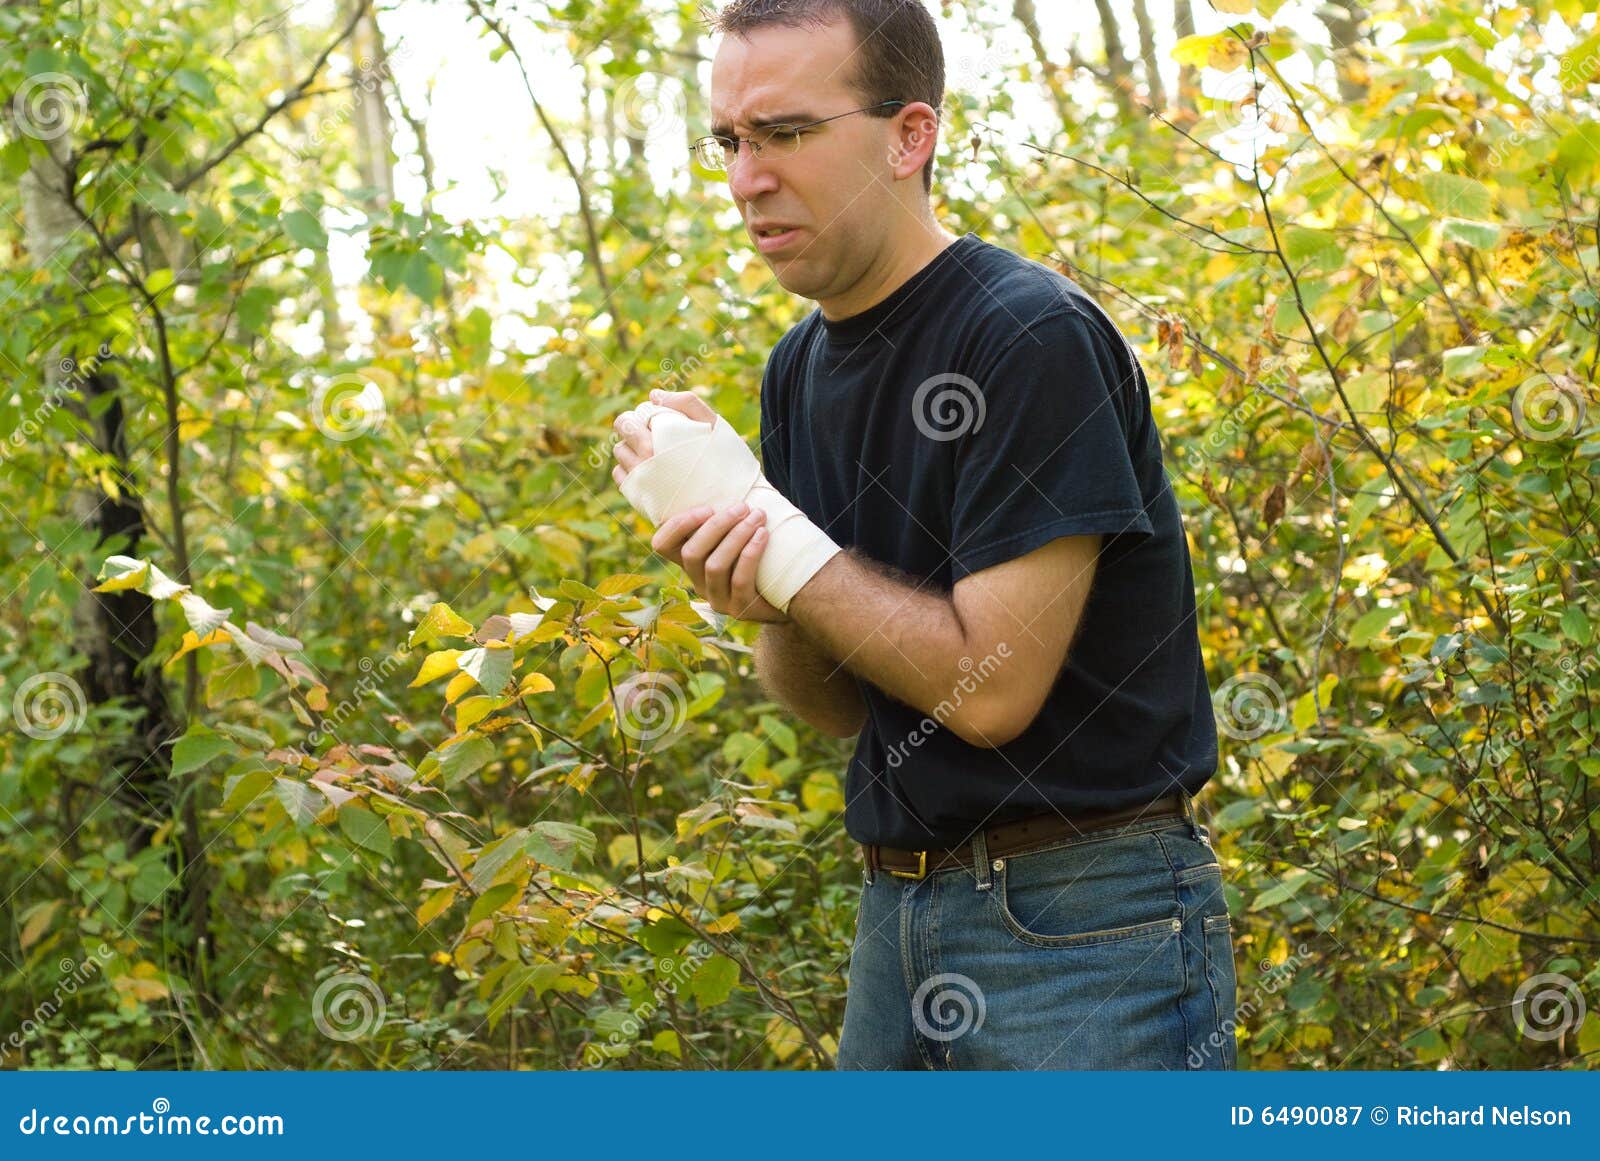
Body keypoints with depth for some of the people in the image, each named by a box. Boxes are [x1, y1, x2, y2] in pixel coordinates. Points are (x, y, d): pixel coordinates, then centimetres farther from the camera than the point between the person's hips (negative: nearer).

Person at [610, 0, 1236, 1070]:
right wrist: (757, 596, -11)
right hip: (899, 907, 8)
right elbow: (838, 708, 10)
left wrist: (766, 527, -14)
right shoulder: (801, 368, 7)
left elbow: (989, 688, -21)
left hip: (1083, 928, -7)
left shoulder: (1034, 338, -17)